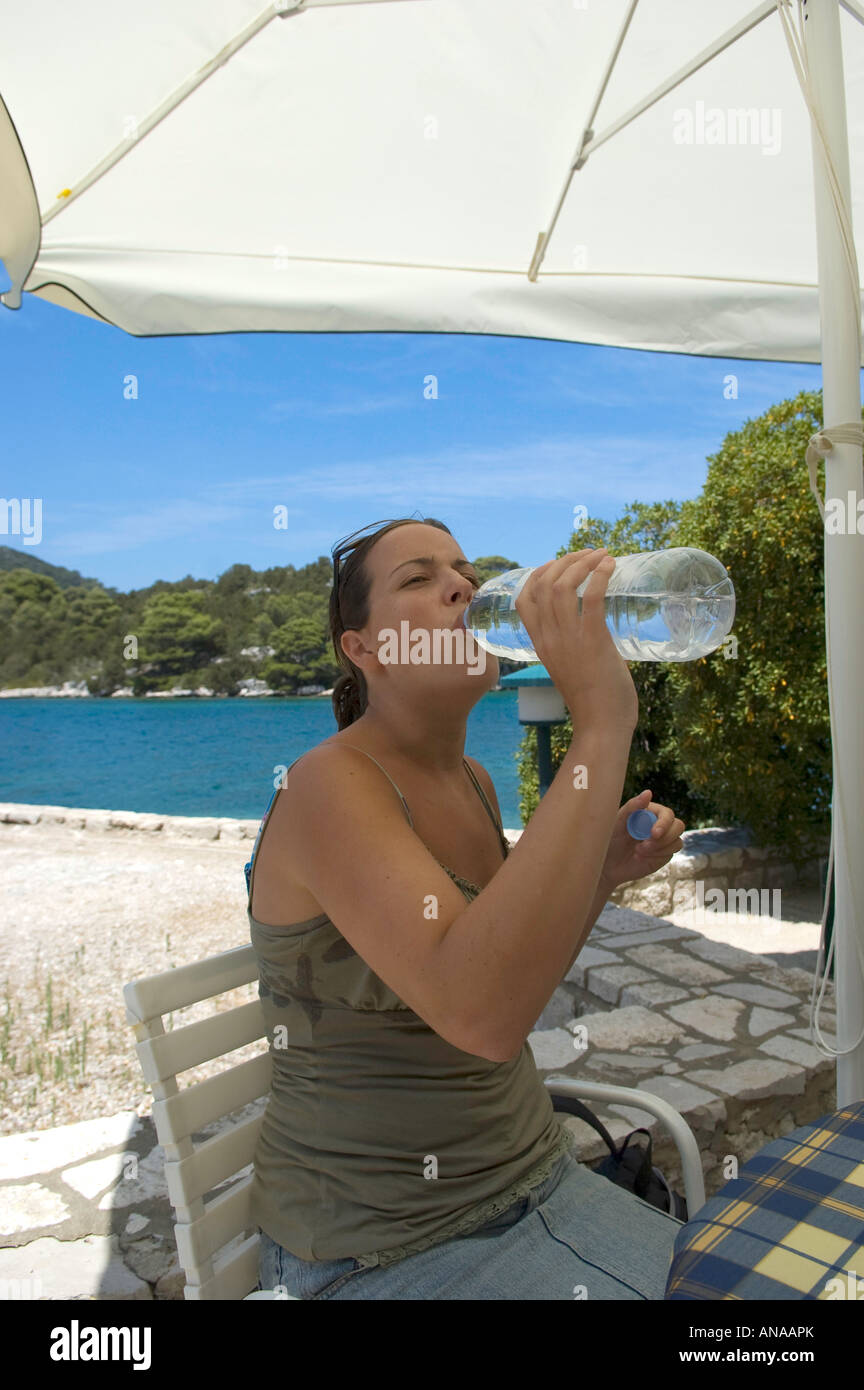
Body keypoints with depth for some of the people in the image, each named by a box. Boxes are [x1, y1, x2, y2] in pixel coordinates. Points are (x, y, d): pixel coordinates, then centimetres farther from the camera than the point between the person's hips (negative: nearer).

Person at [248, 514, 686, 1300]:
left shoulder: (473, 780, 3)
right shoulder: (330, 785, -22)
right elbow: (482, 1012, -37)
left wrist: (606, 866, -2)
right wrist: (603, 720, -37)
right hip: (384, 1252, -7)